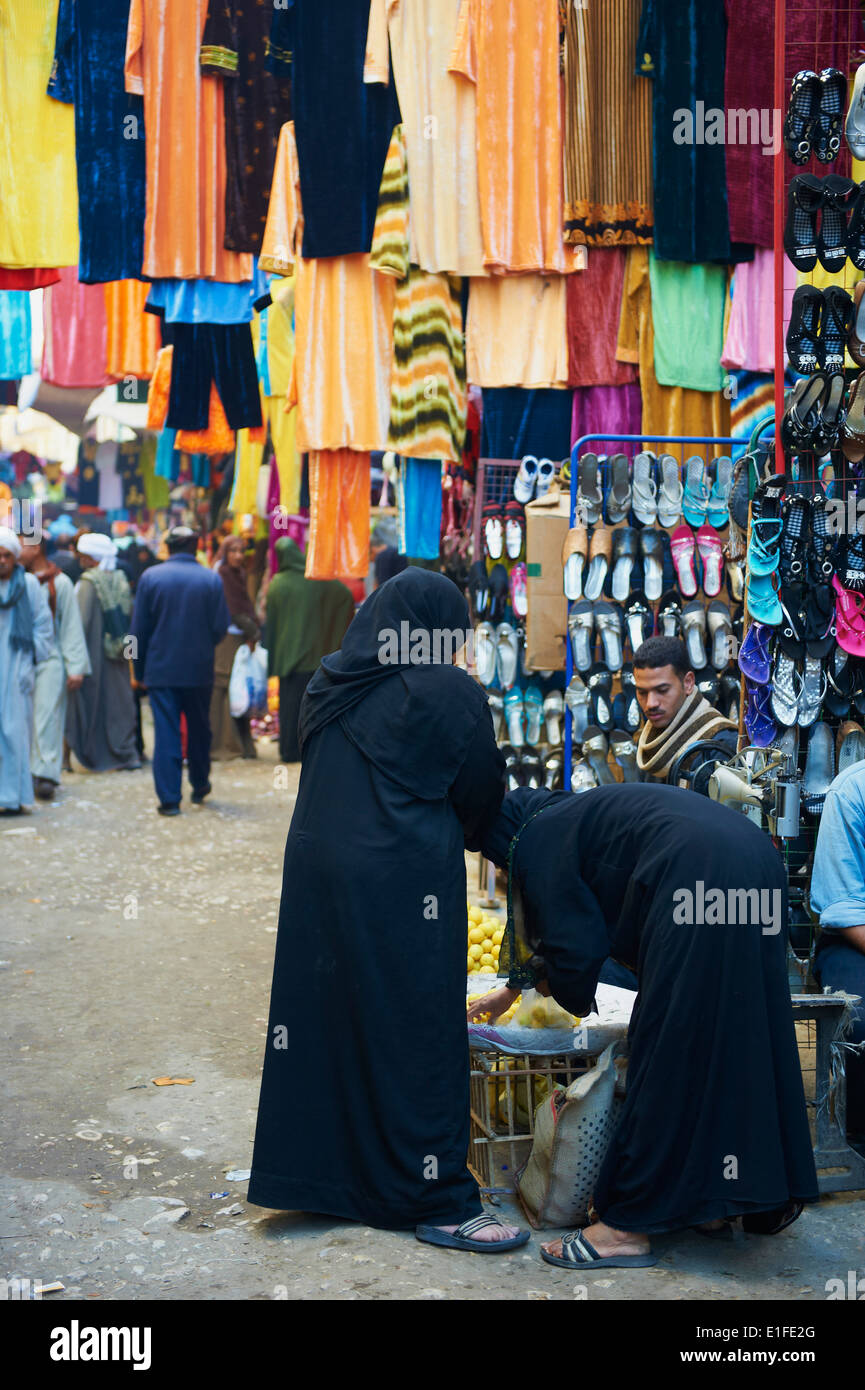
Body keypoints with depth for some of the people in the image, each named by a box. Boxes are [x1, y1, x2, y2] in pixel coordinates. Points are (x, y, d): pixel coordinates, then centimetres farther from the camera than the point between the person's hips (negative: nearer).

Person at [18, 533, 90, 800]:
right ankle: (29, 772, 8)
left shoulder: (59, 583, 0)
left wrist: (76, 667, -5)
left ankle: (46, 774, -6)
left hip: (49, 660, -4)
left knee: (46, 717, -8)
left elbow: (71, 626, 0)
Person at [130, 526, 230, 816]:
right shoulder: (212, 579, -4)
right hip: (200, 669, 1)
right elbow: (221, 627, -4)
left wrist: (140, 671, 7)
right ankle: (200, 786, 30)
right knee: (199, 729, 17)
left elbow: (139, 629, -1)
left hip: (161, 669, -1)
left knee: (165, 732, 0)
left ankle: (169, 799, -4)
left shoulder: (150, 577, -4)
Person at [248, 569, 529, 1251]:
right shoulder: (450, 692, -10)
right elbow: (482, 793, 0)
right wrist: (457, 835, 22)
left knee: (325, 1015, 15)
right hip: (407, 883, -6)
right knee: (416, 1033, 1)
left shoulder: (328, 685, 6)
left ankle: (320, 1170, 28)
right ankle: (439, 1203, 8)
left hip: (319, 874, 6)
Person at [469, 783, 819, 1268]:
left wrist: (572, 997, 19)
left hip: (701, 883, -10)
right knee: (738, 1045, 15)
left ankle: (630, 1227, 2)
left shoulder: (537, 840, 4)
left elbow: (576, 946, -4)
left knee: (670, 1051, -5)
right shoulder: (570, 816, 32)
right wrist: (513, 989, 58)